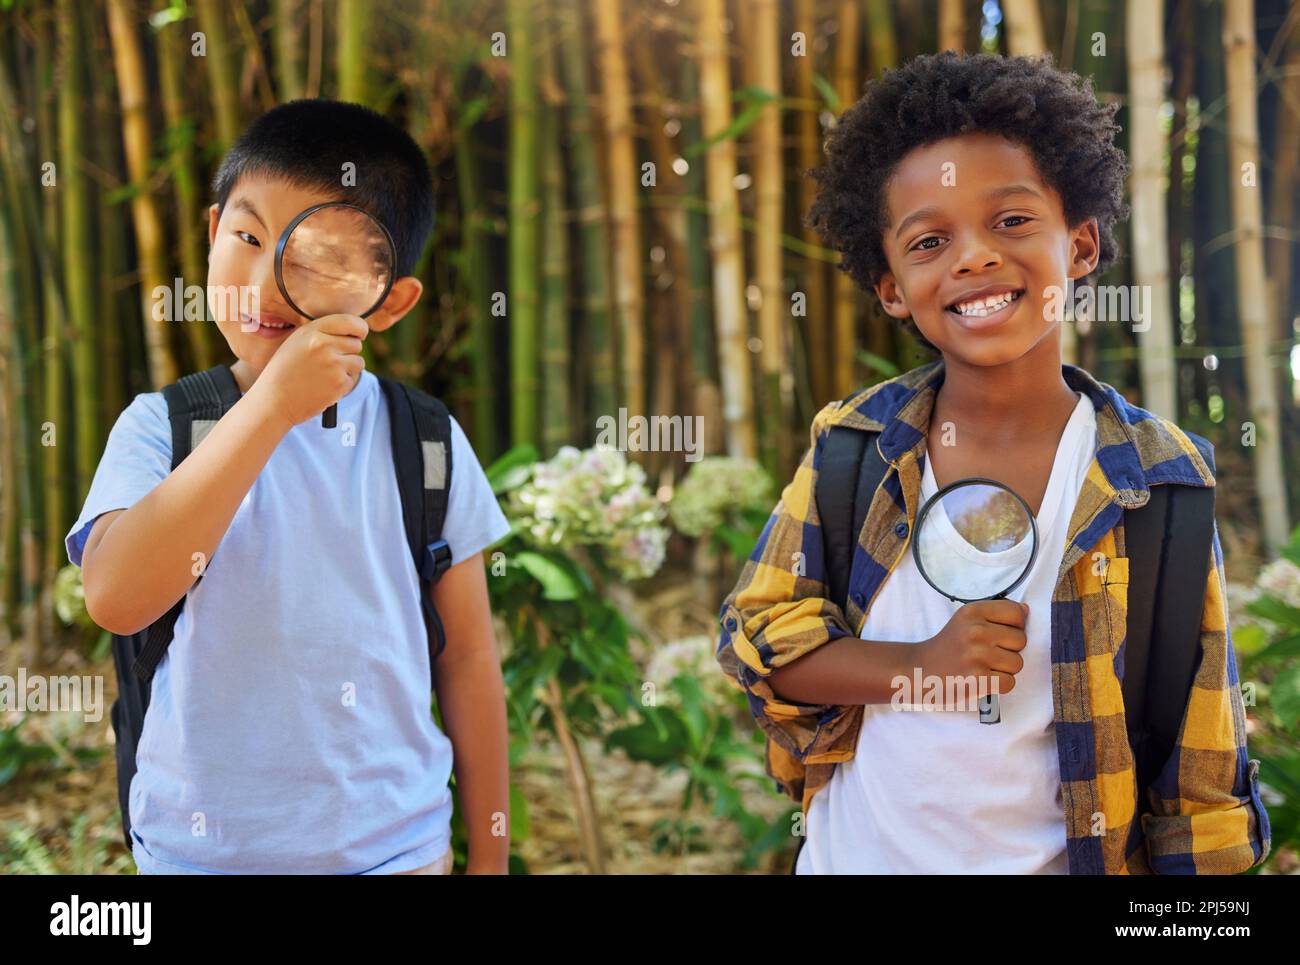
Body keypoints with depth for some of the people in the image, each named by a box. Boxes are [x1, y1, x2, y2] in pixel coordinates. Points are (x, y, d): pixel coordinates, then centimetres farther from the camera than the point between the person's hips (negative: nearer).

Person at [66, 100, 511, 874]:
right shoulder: (161, 426, -8)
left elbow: (467, 655, 1)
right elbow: (114, 599, -26)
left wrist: (489, 856, 5)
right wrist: (272, 406, -29)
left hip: (396, 843, 1)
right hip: (201, 846, 0)